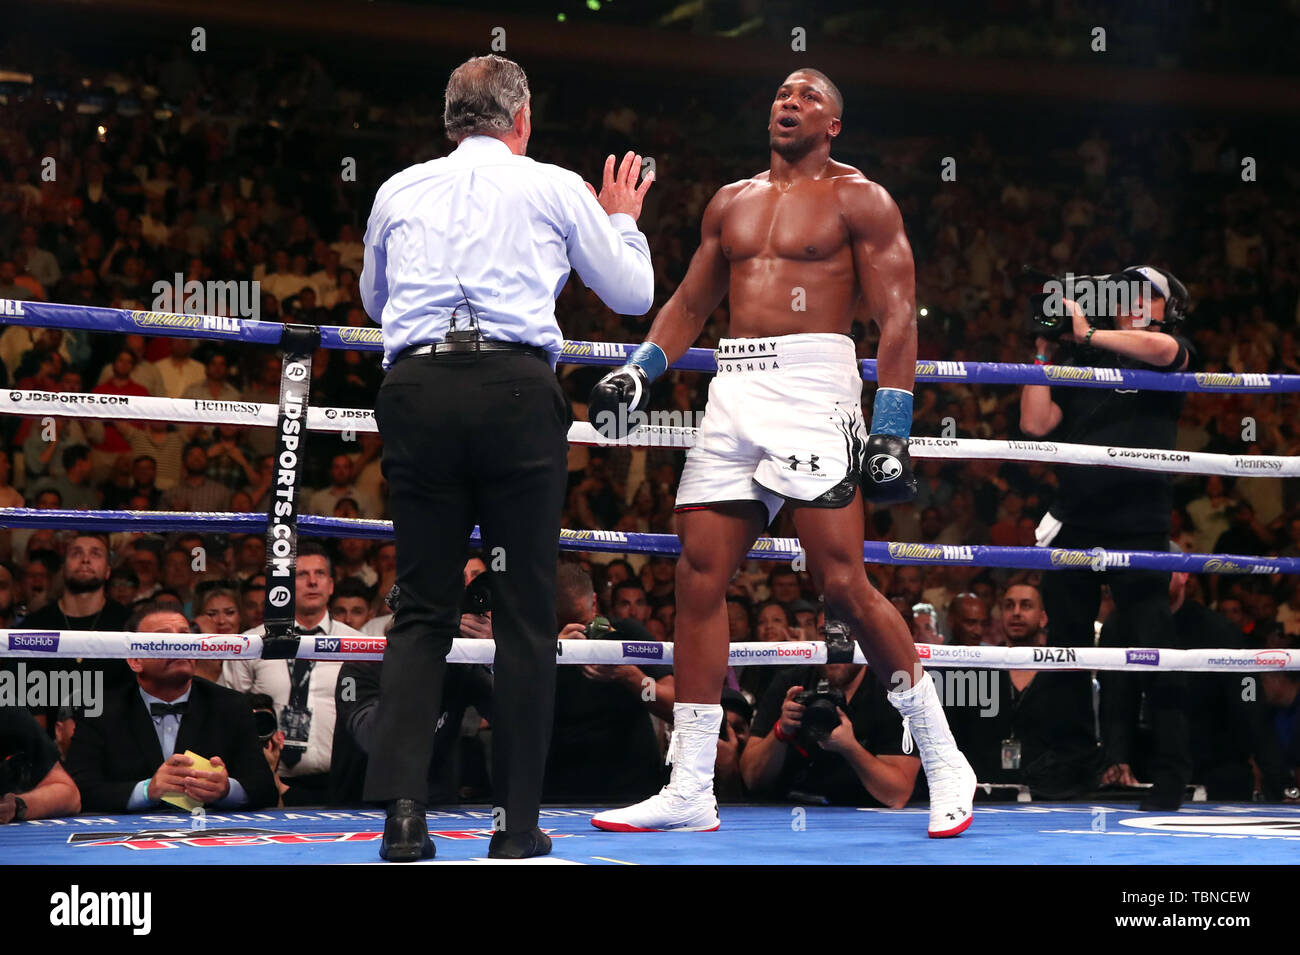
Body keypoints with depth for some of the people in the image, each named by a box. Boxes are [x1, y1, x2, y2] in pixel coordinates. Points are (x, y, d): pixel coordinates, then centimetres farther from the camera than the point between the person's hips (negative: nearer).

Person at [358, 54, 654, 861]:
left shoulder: (399, 192, 17)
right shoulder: (555, 189, 10)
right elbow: (635, 294, 21)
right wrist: (622, 220, 39)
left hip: (417, 391, 2)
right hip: (517, 390, -2)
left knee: (423, 612, 8)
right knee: (526, 613, 5)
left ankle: (402, 808, -8)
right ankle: (518, 824, 5)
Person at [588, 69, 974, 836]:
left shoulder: (859, 200, 3)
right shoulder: (731, 202, 20)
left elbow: (898, 320, -3)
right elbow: (690, 304, 25)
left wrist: (891, 431, -12)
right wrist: (638, 372, 9)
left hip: (812, 386, -6)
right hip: (734, 391, 6)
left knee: (844, 584, -12)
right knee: (699, 580, 0)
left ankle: (944, 765, 1)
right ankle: (690, 791, 6)